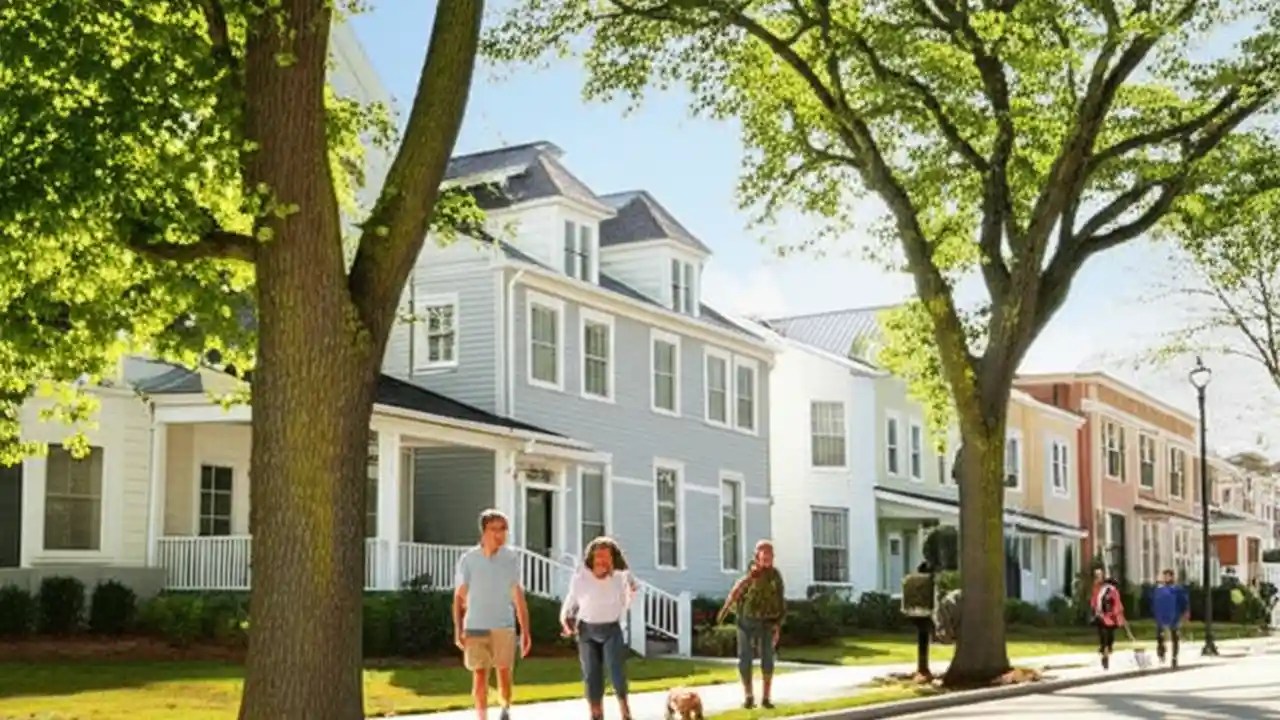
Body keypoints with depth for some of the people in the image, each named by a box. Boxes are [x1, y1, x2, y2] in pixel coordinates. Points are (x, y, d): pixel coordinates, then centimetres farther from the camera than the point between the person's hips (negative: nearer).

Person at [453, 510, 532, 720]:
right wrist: (458, 629, -5)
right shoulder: (468, 559, -3)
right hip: (475, 627, -1)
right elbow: (459, 597, 3)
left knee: (504, 673, 5)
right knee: (480, 676, 1)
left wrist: (525, 631, 3)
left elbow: (518, 597, 5)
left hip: (503, 626, 1)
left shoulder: (511, 558, 1)